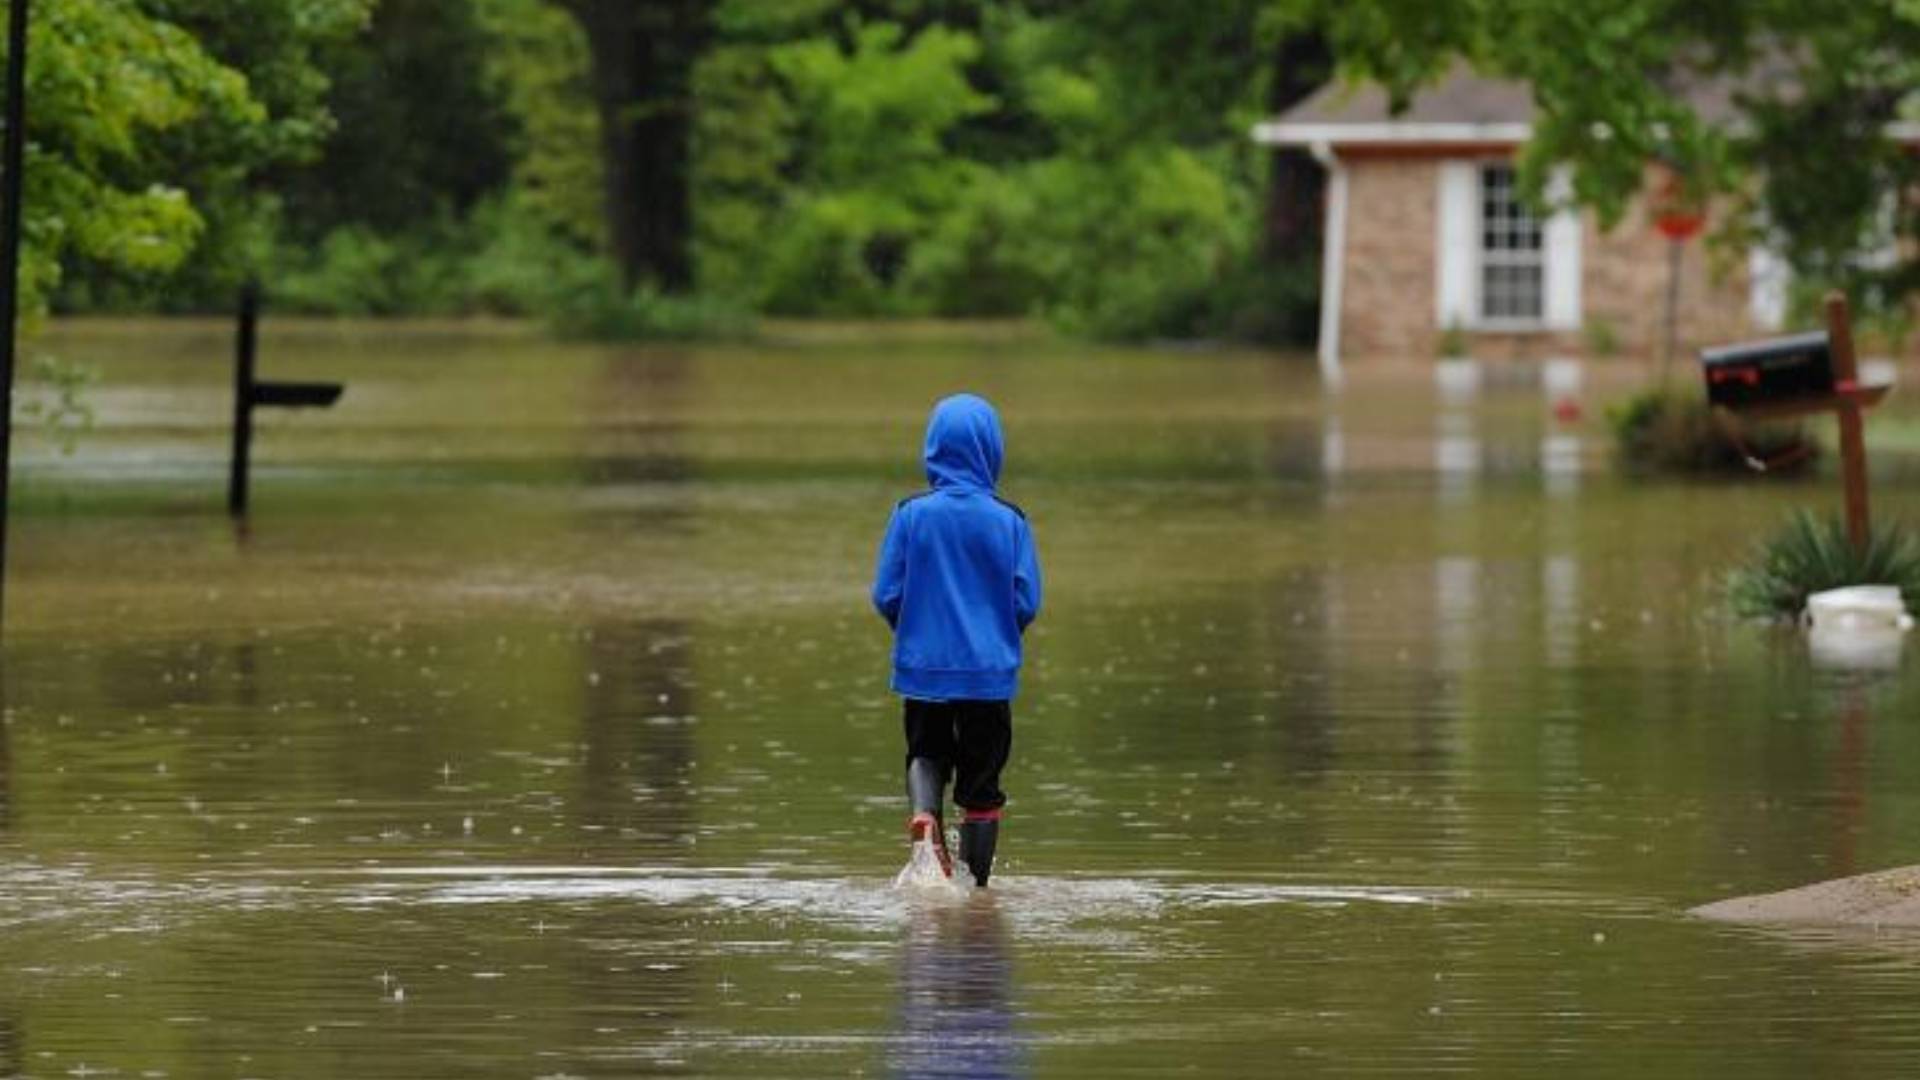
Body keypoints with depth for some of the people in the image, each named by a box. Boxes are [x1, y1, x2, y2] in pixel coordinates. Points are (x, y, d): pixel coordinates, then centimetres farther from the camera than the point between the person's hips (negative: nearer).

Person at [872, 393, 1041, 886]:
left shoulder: (911, 514, -8)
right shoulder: (1009, 521, -8)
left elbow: (886, 596, -5)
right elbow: (1027, 603, -5)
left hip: (923, 666, 0)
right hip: (990, 672, 0)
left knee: (926, 754, 22)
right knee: (982, 783, 12)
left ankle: (924, 812, -9)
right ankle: (976, 885, 15)